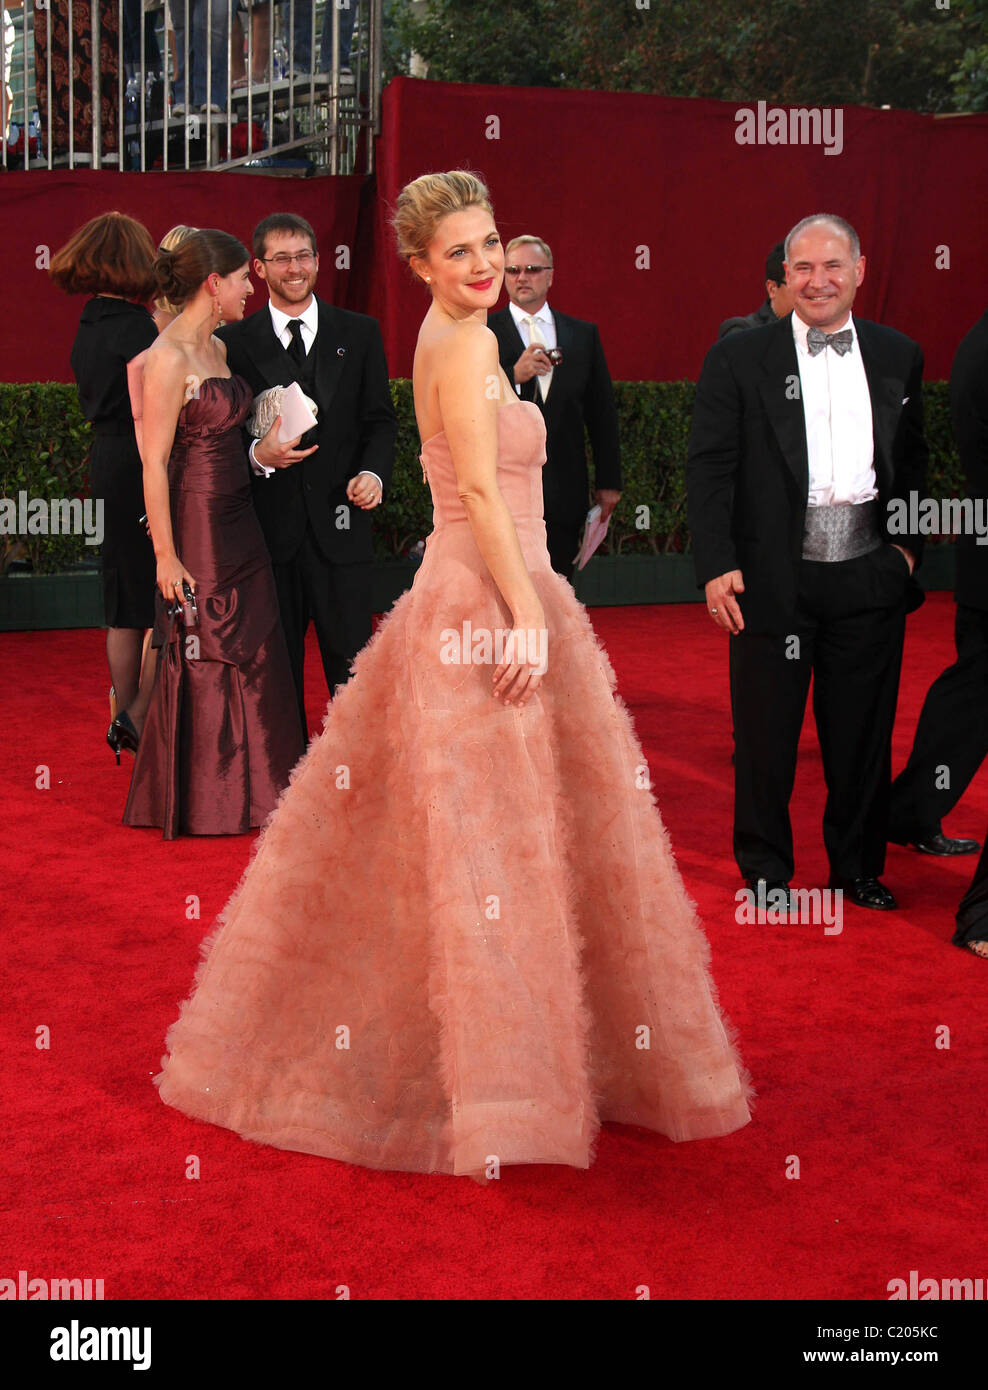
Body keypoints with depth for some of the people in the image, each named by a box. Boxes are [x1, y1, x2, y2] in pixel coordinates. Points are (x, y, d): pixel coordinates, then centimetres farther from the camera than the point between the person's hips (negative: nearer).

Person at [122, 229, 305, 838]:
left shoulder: (216, 348, 12)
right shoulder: (167, 357, -16)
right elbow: (154, 463, -17)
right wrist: (166, 557, -19)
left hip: (239, 523, 9)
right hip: (196, 526, -9)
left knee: (253, 655, 11)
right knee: (200, 660, 2)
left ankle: (247, 790, 23)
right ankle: (196, 802, 16)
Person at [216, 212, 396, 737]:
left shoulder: (359, 333, 9)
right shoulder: (233, 342, 5)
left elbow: (379, 420, 9)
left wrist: (373, 472, -9)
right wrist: (257, 455, -15)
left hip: (339, 524, 0)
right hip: (268, 526, 0)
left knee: (352, 662, 1)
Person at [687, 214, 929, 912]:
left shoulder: (898, 356, 10)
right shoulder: (739, 358, -1)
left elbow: (913, 461, 18)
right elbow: (710, 467, -3)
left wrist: (908, 544, 7)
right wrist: (717, 566, -11)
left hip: (870, 577, 3)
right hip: (776, 581, -3)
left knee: (864, 732, 11)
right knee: (766, 733, 6)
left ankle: (859, 866, 28)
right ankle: (766, 870, 24)